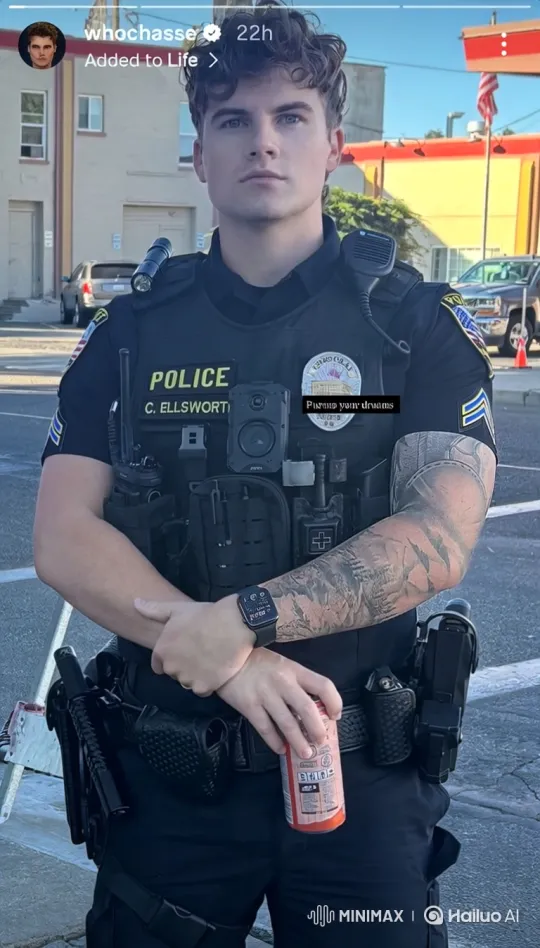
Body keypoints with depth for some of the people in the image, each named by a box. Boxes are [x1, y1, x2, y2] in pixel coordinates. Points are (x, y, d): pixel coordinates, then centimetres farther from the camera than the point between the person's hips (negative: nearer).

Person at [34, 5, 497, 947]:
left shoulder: (417, 324, -3)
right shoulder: (131, 331, 2)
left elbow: (440, 539, -14)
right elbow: (65, 541, -7)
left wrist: (241, 619, -25)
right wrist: (237, 664, -20)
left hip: (359, 771, -1)